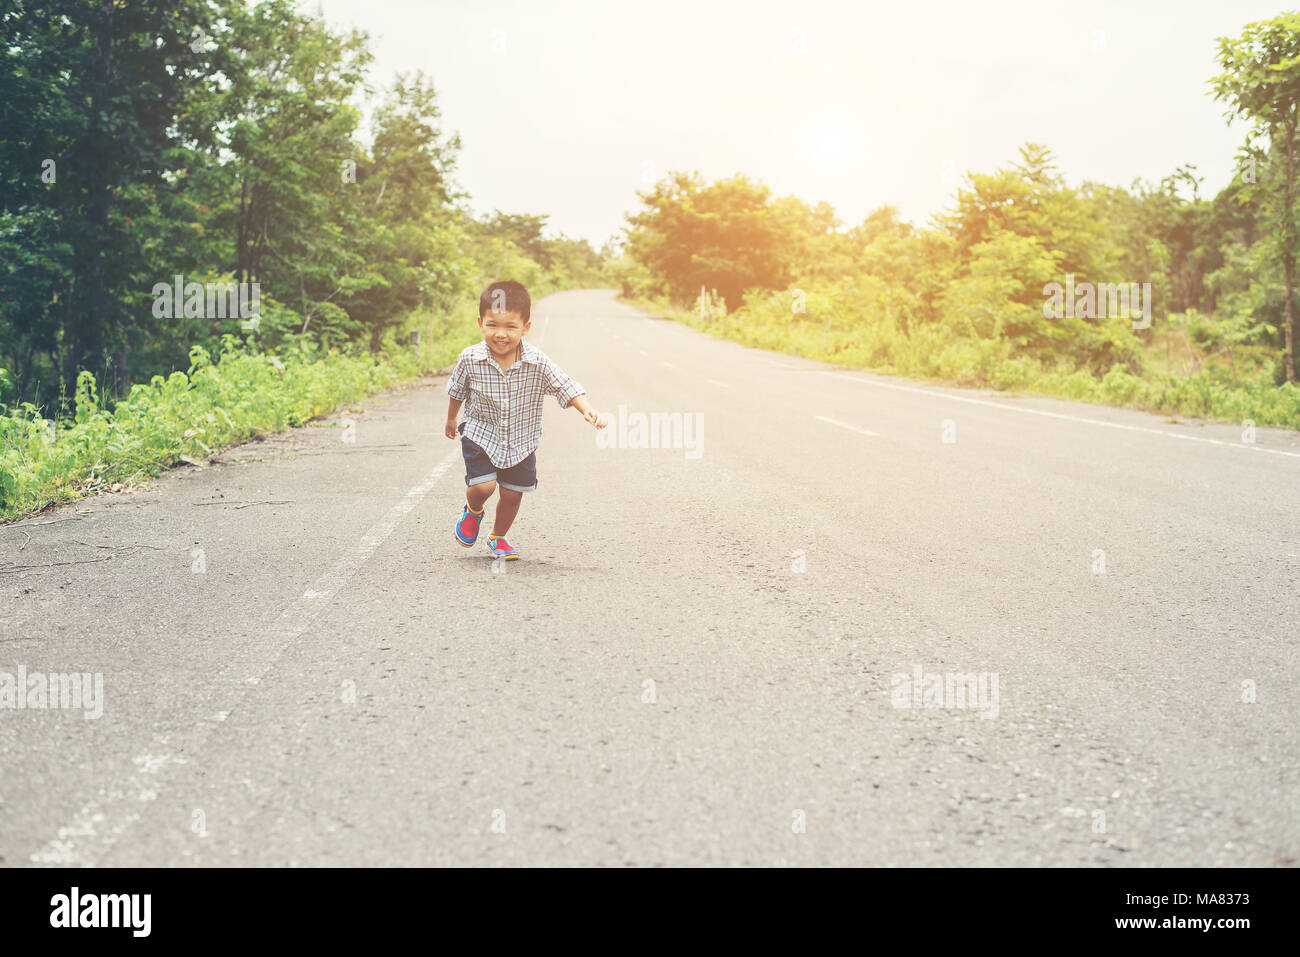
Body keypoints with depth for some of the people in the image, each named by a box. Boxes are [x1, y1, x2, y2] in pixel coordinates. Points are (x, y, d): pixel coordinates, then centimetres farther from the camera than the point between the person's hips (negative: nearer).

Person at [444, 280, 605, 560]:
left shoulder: (538, 362, -20)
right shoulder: (470, 359, -18)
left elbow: (566, 387, -16)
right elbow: (457, 391, 2)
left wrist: (588, 410, -33)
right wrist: (451, 420, 17)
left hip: (521, 442, 2)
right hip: (481, 435, -1)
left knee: (512, 494, 8)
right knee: (482, 486, -16)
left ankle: (498, 537, 36)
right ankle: (473, 512, 21)